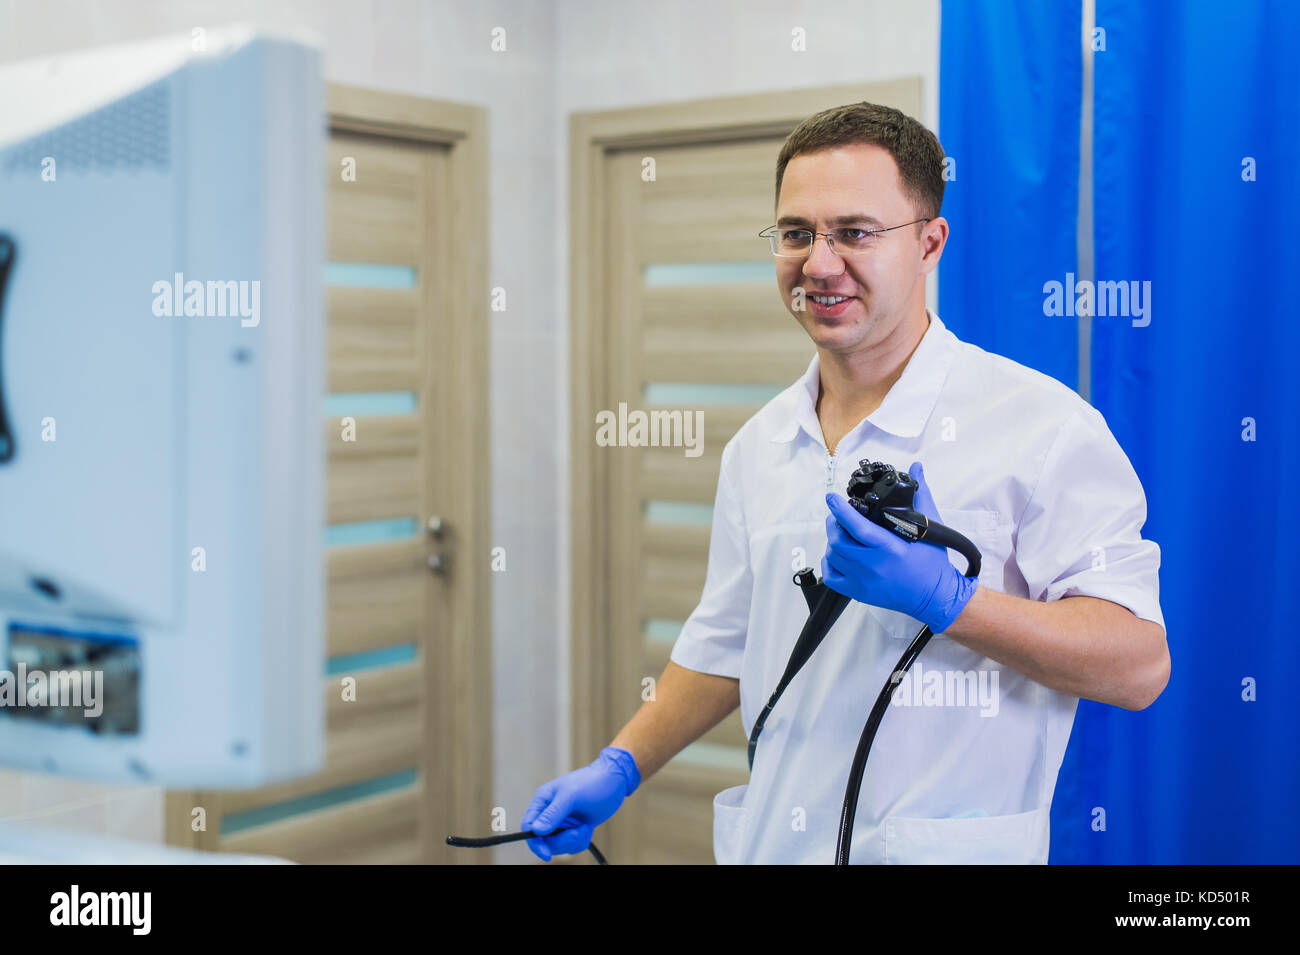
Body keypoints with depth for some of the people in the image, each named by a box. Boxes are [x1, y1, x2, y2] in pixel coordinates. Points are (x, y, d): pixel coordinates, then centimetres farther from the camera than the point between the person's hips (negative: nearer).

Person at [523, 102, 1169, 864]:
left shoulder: (1040, 424, -12)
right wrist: (618, 769, 12)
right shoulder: (759, 446, 8)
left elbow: (1139, 664, -17)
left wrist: (942, 597, -26)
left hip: (944, 850, -5)